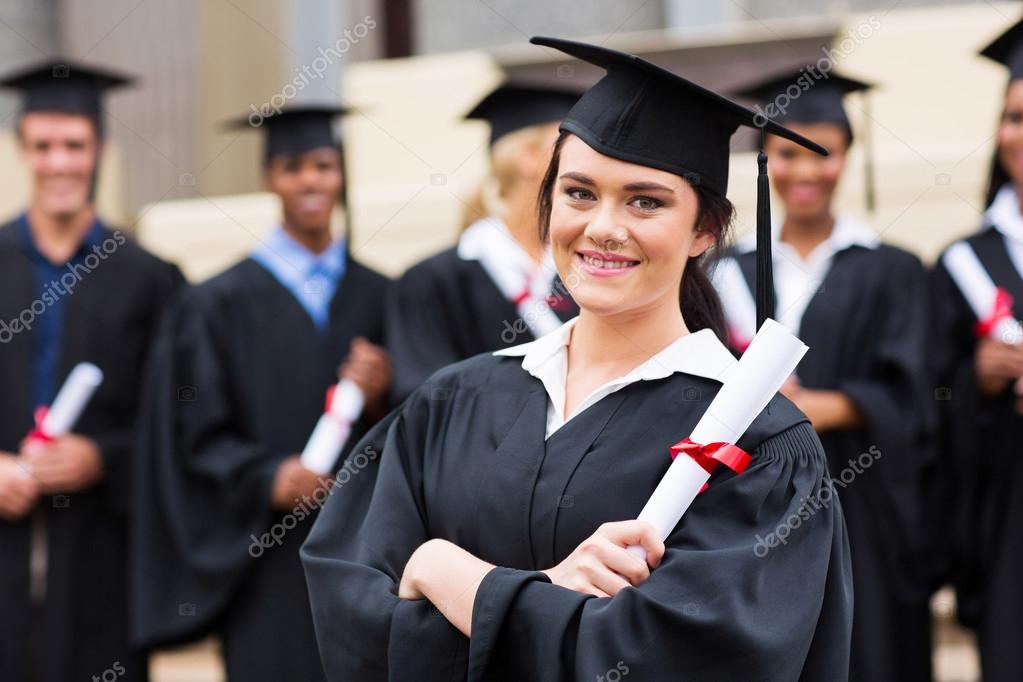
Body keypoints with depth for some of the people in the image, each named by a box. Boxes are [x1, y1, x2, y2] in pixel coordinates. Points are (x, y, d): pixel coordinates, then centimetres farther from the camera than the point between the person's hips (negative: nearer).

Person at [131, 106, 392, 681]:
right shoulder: (223, 304, 2)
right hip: (270, 566, -2)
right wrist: (270, 481, -17)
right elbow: (201, 437, -2)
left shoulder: (380, 298, 10)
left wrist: (380, 400, -10)